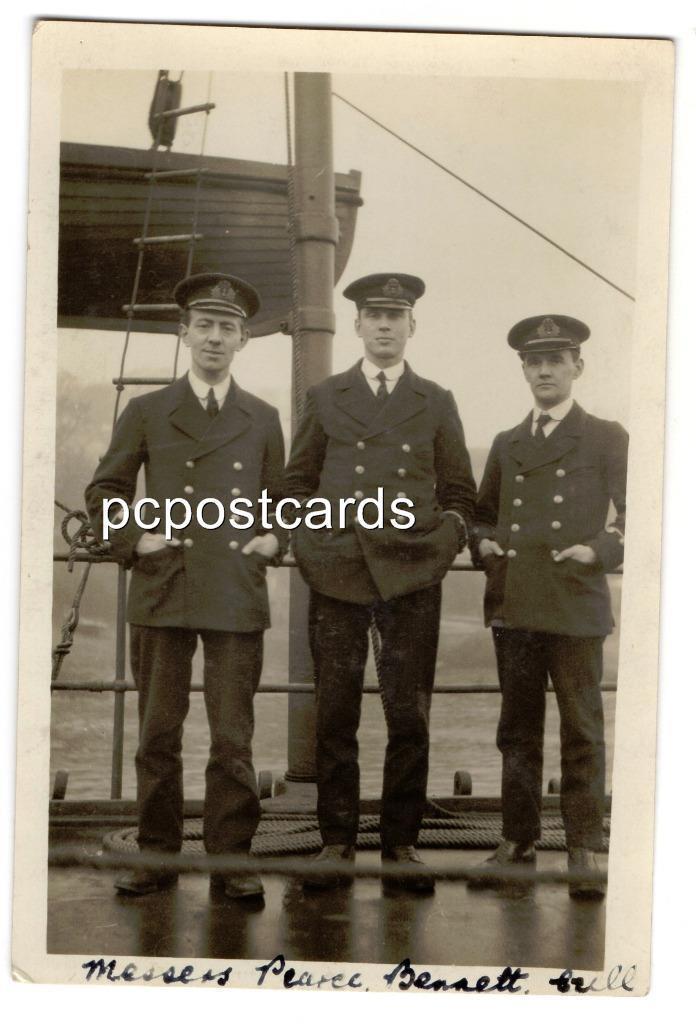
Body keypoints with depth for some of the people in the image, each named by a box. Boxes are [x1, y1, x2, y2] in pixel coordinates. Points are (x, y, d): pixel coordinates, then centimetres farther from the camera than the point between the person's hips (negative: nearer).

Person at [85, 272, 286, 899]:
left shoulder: (263, 419, 13)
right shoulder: (147, 412, 10)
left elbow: (282, 500, 20)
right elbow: (105, 490, 13)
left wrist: (274, 539, 2)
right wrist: (133, 539, -1)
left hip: (237, 596, 0)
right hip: (163, 594, 0)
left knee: (234, 738, 1)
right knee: (158, 734, 5)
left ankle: (232, 859, 10)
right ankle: (157, 855, 15)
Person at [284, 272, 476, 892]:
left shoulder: (437, 404, 14)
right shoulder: (324, 398, 14)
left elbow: (460, 494, 16)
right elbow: (299, 484, 16)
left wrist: (443, 545, 2)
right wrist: (310, 545, 4)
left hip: (412, 577, 0)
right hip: (337, 574, 0)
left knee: (410, 717, 0)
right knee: (335, 716, 0)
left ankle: (402, 844, 9)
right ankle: (336, 841, 10)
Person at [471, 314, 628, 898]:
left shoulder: (606, 439, 5)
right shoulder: (507, 445, 18)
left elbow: (636, 516, 1)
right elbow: (483, 512, 26)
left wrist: (600, 550, -15)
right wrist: (484, 541, 5)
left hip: (576, 606, -4)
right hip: (513, 606, 4)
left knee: (582, 732, 0)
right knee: (518, 730, 9)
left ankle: (584, 851, 7)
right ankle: (518, 843, 17)